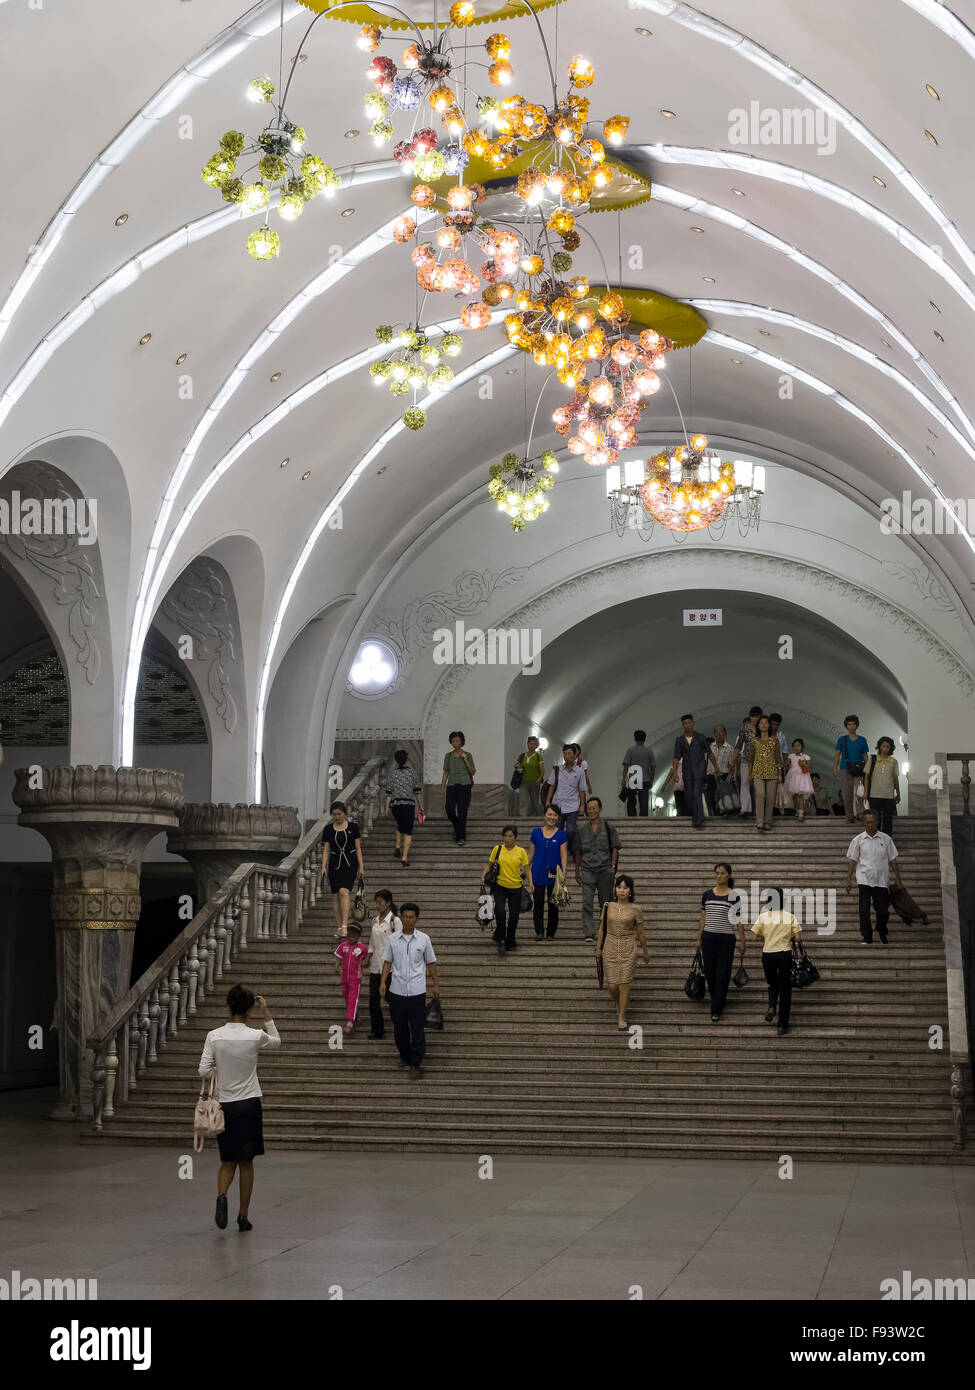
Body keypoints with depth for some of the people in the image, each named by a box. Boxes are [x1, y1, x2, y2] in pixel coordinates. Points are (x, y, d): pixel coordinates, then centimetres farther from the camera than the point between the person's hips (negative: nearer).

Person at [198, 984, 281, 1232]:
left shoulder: (214, 1036, -8)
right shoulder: (256, 1036, -9)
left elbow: (204, 1071, -6)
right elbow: (277, 1041, 13)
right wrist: (266, 1012, 12)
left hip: (223, 1105, 1)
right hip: (248, 1104, -1)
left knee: (228, 1160, 13)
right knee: (246, 1162, 10)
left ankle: (222, 1195, -16)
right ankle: (243, 1216, 12)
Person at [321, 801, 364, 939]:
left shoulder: (352, 827, 2)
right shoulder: (328, 829, 6)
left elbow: (358, 848, 4)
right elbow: (326, 850, 7)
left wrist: (361, 867, 1)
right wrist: (323, 867, -5)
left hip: (350, 863, -3)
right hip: (334, 864, 3)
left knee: (344, 891, -20)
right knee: (335, 895, 2)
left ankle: (344, 925, -25)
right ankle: (338, 927, 9)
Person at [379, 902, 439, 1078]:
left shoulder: (424, 939, 0)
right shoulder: (392, 939, 3)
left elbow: (431, 963, 7)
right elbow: (387, 962, 8)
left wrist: (436, 985, 8)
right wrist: (382, 983, -2)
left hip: (417, 992, -2)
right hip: (397, 991, 2)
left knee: (417, 1030, -3)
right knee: (399, 1028, 11)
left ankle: (416, 1065, 4)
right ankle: (405, 1056, 31)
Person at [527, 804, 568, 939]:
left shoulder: (561, 834, 0)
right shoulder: (536, 832, 5)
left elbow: (564, 855, -3)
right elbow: (531, 853, 11)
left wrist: (564, 873, -11)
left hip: (554, 874, -1)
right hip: (538, 873, 1)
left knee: (553, 905, 6)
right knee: (538, 904, -4)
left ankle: (550, 933, 14)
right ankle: (539, 932, -2)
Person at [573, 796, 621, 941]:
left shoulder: (608, 827, 3)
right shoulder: (581, 829, 8)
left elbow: (615, 848, 6)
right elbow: (577, 851, 13)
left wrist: (613, 866, -3)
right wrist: (577, 870, 12)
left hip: (605, 869, 0)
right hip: (587, 869, 1)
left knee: (605, 902, 7)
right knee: (587, 902, -9)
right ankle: (589, 933, -10)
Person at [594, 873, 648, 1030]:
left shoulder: (634, 910, -3)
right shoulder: (608, 906, 2)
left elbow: (641, 933, 5)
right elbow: (602, 928, 10)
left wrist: (645, 952, 11)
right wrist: (598, 948, 11)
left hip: (628, 948, -2)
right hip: (610, 947, 2)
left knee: (624, 984, -3)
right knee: (612, 984, 1)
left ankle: (622, 1017, 10)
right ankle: (618, 1005, 33)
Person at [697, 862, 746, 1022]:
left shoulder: (735, 897, -3)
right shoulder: (707, 895, 5)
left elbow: (739, 921, 1)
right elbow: (703, 919, 11)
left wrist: (742, 941, 0)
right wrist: (699, 939, 11)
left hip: (726, 939, -3)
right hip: (708, 937, 3)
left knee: (722, 975, -2)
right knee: (709, 973, 7)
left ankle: (716, 1011, 4)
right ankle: (717, 1002, 30)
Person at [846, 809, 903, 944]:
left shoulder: (886, 839, 4)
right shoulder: (858, 840, 3)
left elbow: (893, 860, 8)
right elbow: (852, 861, 7)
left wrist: (898, 880, 6)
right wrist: (849, 880, 3)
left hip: (881, 881, 1)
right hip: (864, 879, -1)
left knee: (883, 910, 5)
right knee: (864, 909, -11)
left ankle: (882, 933, 32)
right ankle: (867, 937, -4)